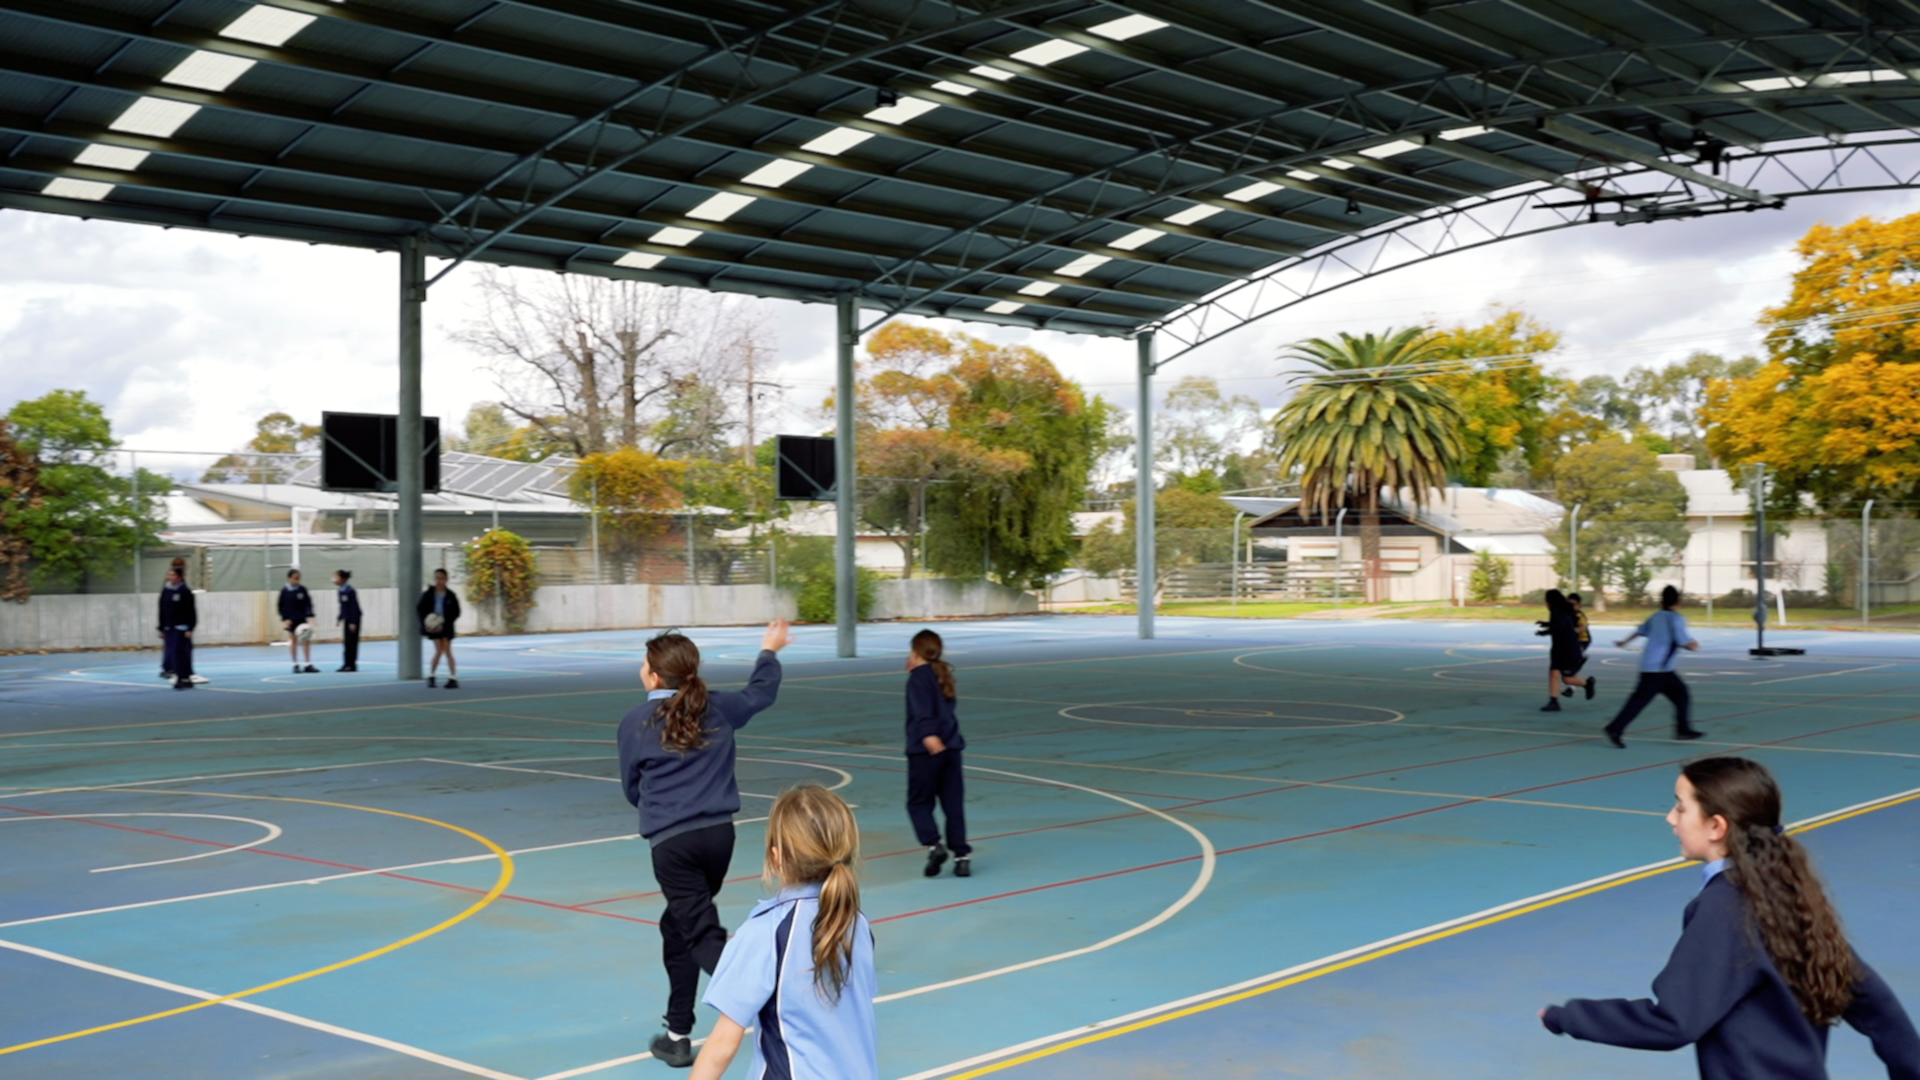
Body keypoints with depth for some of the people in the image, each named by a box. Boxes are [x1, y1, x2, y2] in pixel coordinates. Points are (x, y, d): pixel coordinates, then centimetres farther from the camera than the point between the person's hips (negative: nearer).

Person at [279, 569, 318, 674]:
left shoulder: (302, 589, 0)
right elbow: (281, 606, -2)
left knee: (307, 641, -1)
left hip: (302, 618, 2)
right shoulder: (284, 591, -4)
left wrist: (310, 616, -12)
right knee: (293, 641, 5)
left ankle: (308, 665, 5)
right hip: (290, 620, -2)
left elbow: (308, 603, 0)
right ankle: (296, 665, 13)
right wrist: (284, 619, -10)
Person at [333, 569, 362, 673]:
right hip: (347, 619, 8)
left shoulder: (350, 591, -18)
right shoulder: (339, 591, 6)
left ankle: (351, 665, 1)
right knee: (346, 641, 9)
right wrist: (339, 618, 12)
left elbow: (354, 607, -18)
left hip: (353, 619, -8)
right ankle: (347, 664, 13)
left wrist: (353, 622, -20)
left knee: (351, 641, -4)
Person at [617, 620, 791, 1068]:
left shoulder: (635, 723, -2)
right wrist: (769, 651, 45)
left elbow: (632, 790, 10)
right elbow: (760, 693, 27)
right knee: (677, 928, 21)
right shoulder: (716, 708, 7)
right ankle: (678, 1034, 26)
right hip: (720, 833, 5)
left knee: (704, 936, -9)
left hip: (672, 842, -5)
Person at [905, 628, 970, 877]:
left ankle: (933, 844, -14)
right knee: (953, 802, 7)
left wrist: (928, 735, -37)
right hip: (951, 747, 7)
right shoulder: (942, 675, 17)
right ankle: (961, 854, 3)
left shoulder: (919, 676, -6)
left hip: (926, 749, -7)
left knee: (918, 801, 4)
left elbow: (923, 710, -22)